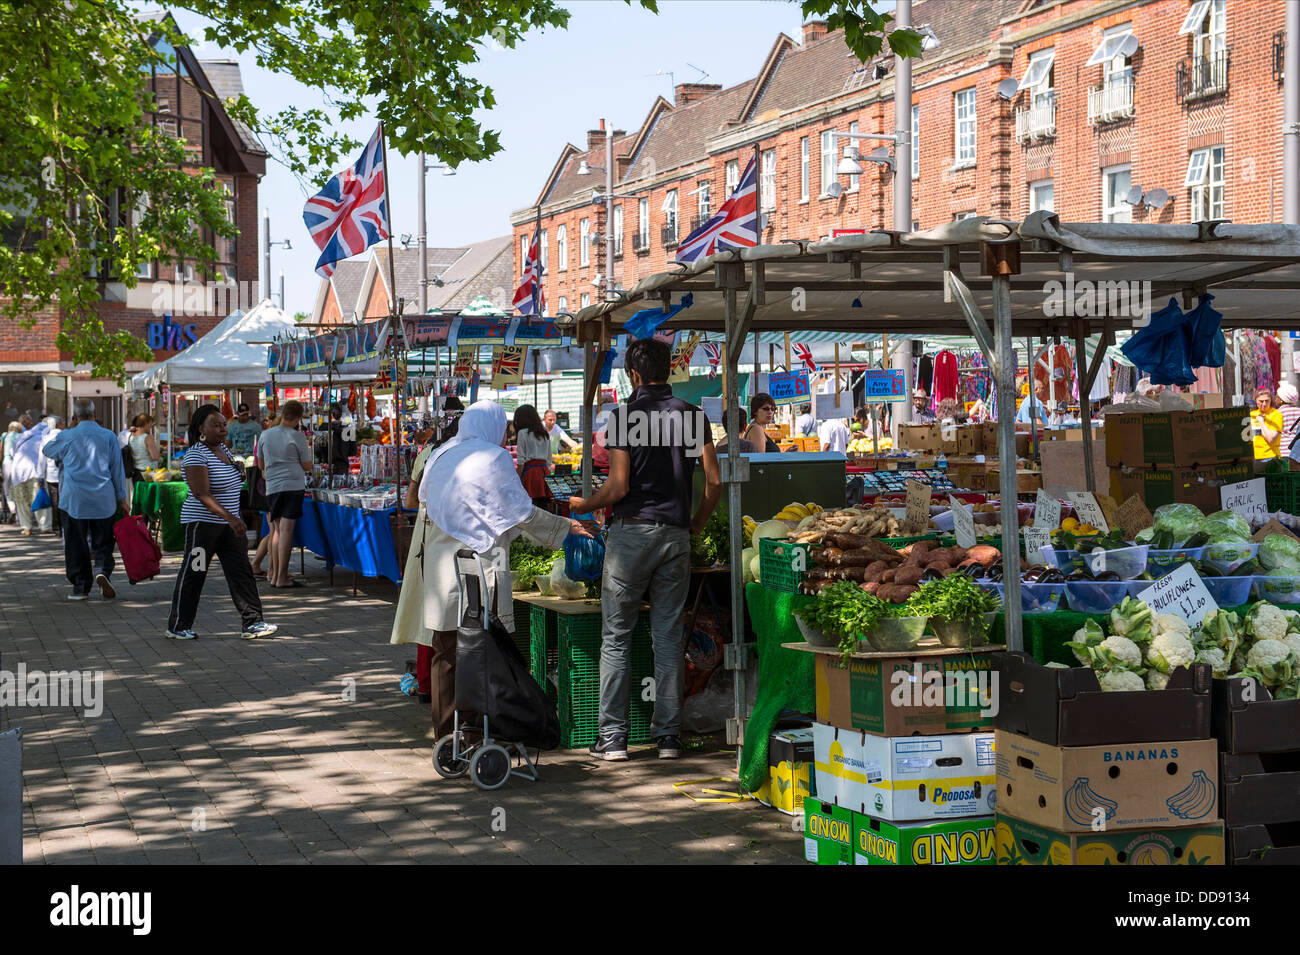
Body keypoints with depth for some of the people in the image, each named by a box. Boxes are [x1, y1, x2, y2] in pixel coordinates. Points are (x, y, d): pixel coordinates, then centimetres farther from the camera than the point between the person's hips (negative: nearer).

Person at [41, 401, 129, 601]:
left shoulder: (67, 437, -2)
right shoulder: (109, 436, 2)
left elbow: (47, 451, 19)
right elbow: (118, 469, 5)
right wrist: (122, 498, 10)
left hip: (74, 500, -1)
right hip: (103, 501, 1)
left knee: (76, 545, 7)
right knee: (103, 543, 7)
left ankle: (80, 586, 8)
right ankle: (103, 571, -19)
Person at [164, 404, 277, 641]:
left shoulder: (223, 449, 10)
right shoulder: (196, 455, -17)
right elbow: (202, 493, -26)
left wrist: (240, 477, 6)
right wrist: (229, 517, -33)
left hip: (230, 523, 8)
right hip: (202, 523, -8)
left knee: (241, 572, 1)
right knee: (193, 573, 1)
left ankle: (252, 623, 0)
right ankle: (178, 626, 13)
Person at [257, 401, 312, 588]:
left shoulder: (265, 435, 8)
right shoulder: (297, 437, -5)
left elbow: (261, 464, 19)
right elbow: (307, 466, -1)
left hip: (272, 487, 4)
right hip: (293, 485, -4)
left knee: (277, 530, 12)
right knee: (286, 530, -6)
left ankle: (275, 574, 14)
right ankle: (281, 578, -7)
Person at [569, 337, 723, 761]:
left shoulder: (624, 416, -5)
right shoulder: (693, 415, 6)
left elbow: (618, 486, -10)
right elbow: (714, 482, 3)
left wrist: (582, 505, 8)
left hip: (632, 531, -3)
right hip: (676, 535, 4)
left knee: (616, 637, 4)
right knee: (668, 637, 8)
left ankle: (612, 737, 4)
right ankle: (668, 736, 9)